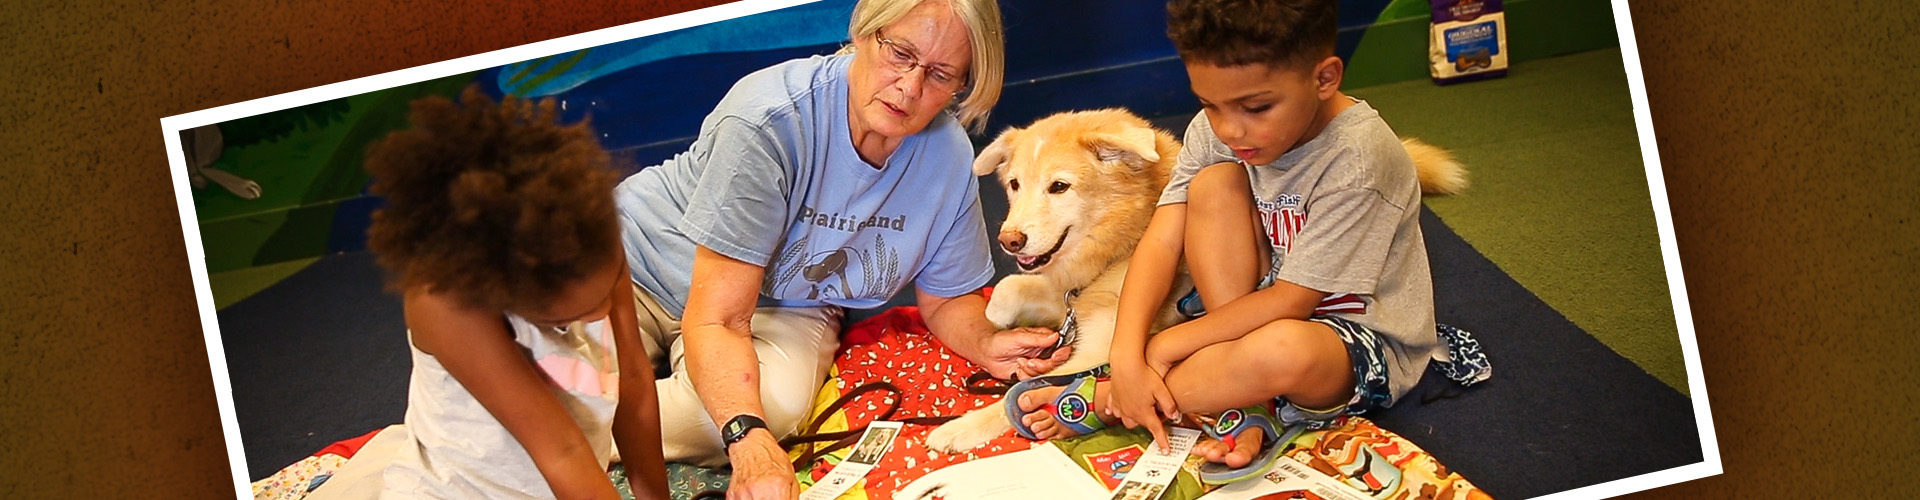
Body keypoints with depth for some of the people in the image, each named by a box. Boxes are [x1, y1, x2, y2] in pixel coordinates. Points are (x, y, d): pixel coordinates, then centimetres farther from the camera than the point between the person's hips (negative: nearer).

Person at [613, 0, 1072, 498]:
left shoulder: (948, 156, -15)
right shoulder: (769, 121, -31)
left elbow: (946, 298, 3)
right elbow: (716, 320, -32)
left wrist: (985, 344, -21)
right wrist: (751, 443, -49)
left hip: (784, 307, 4)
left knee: (779, 402, -32)